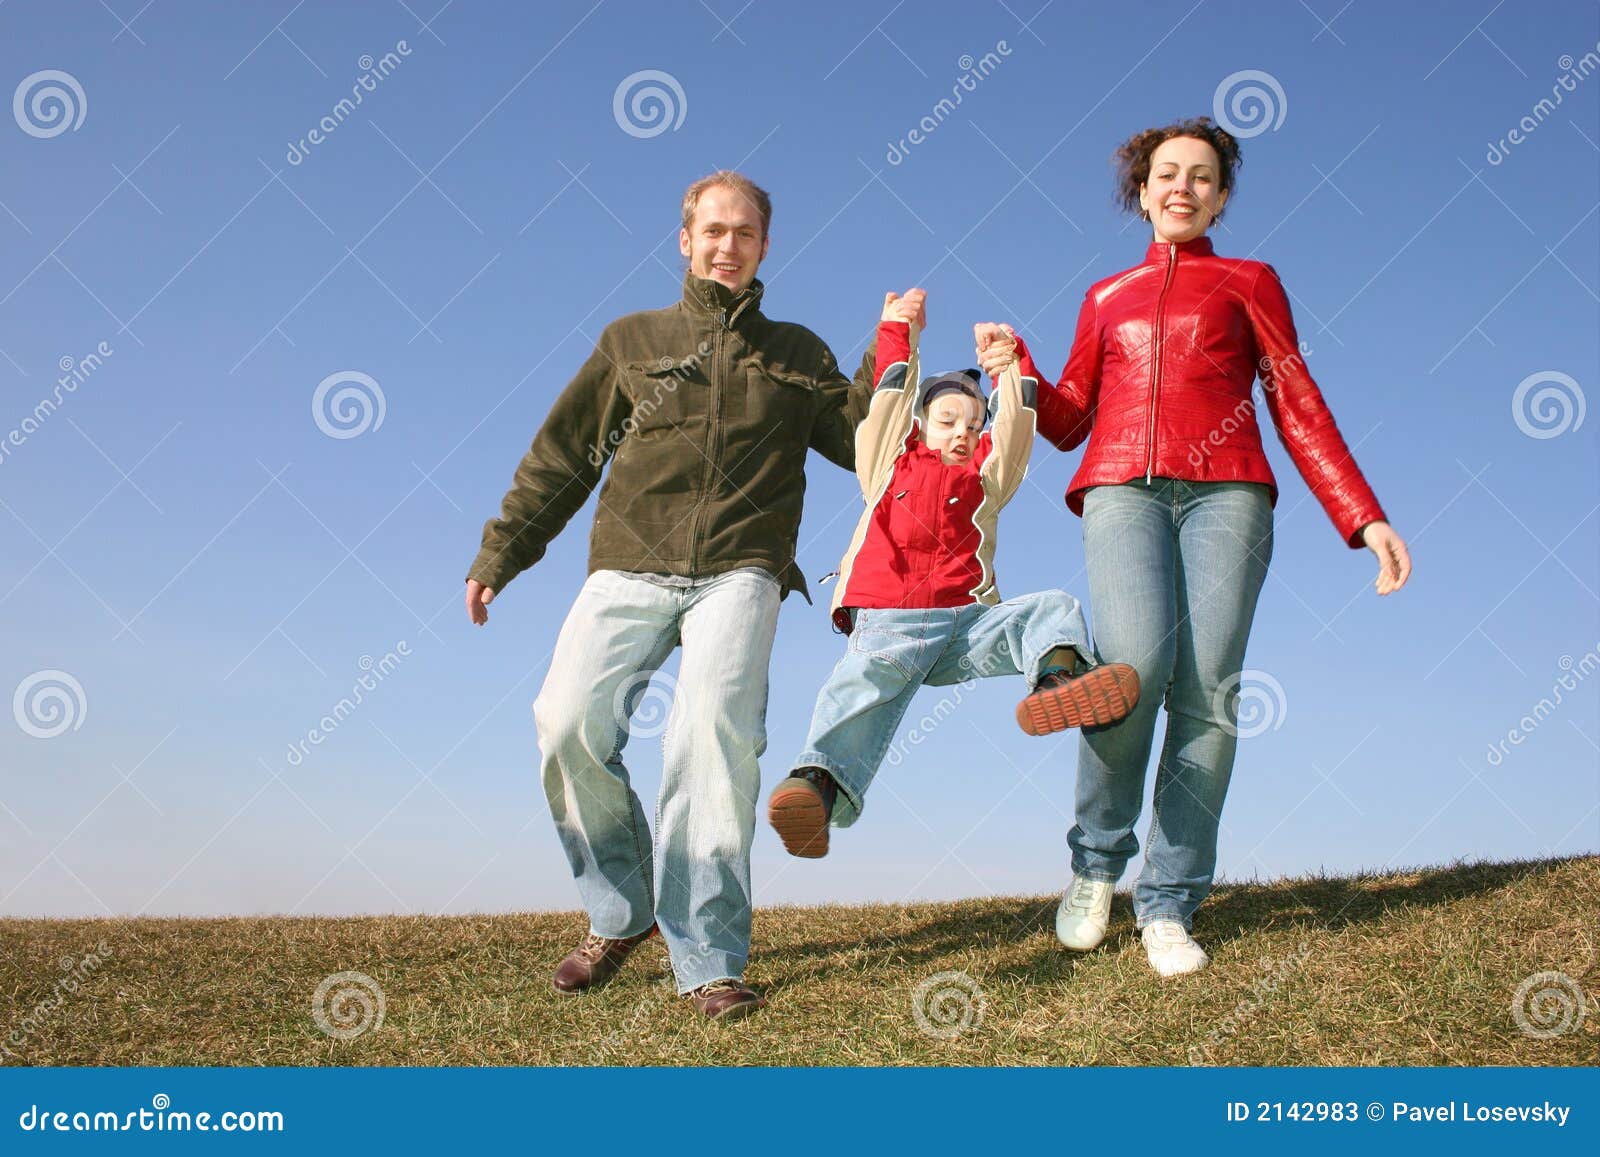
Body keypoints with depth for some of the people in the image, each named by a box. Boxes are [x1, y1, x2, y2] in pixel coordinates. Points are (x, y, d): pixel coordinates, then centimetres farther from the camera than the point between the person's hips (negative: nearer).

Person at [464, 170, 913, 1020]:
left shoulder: (795, 353, 22)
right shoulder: (633, 341, 21)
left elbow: (864, 441, 13)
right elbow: (560, 457, 20)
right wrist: (499, 555, 15)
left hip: (737, 572, -1)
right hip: (628, 568, 1)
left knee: (714, 719, -26)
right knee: (568, 719, -19)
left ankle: (708, 959, -22)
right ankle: (620, 911, 3)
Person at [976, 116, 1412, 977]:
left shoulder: (1249, 282, 22)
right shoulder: (1105, 298, 28)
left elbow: (1299, 410, 14)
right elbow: (1068, 421, 23)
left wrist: (1363, 517, 4)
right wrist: (1016, 367, 4)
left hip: (1225, 492, 0)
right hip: (1122, 491, 1)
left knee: (1208, 689, -17)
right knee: (1134, 665, -25)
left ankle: (1168, 904, -10)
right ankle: (1096, 859, -6)